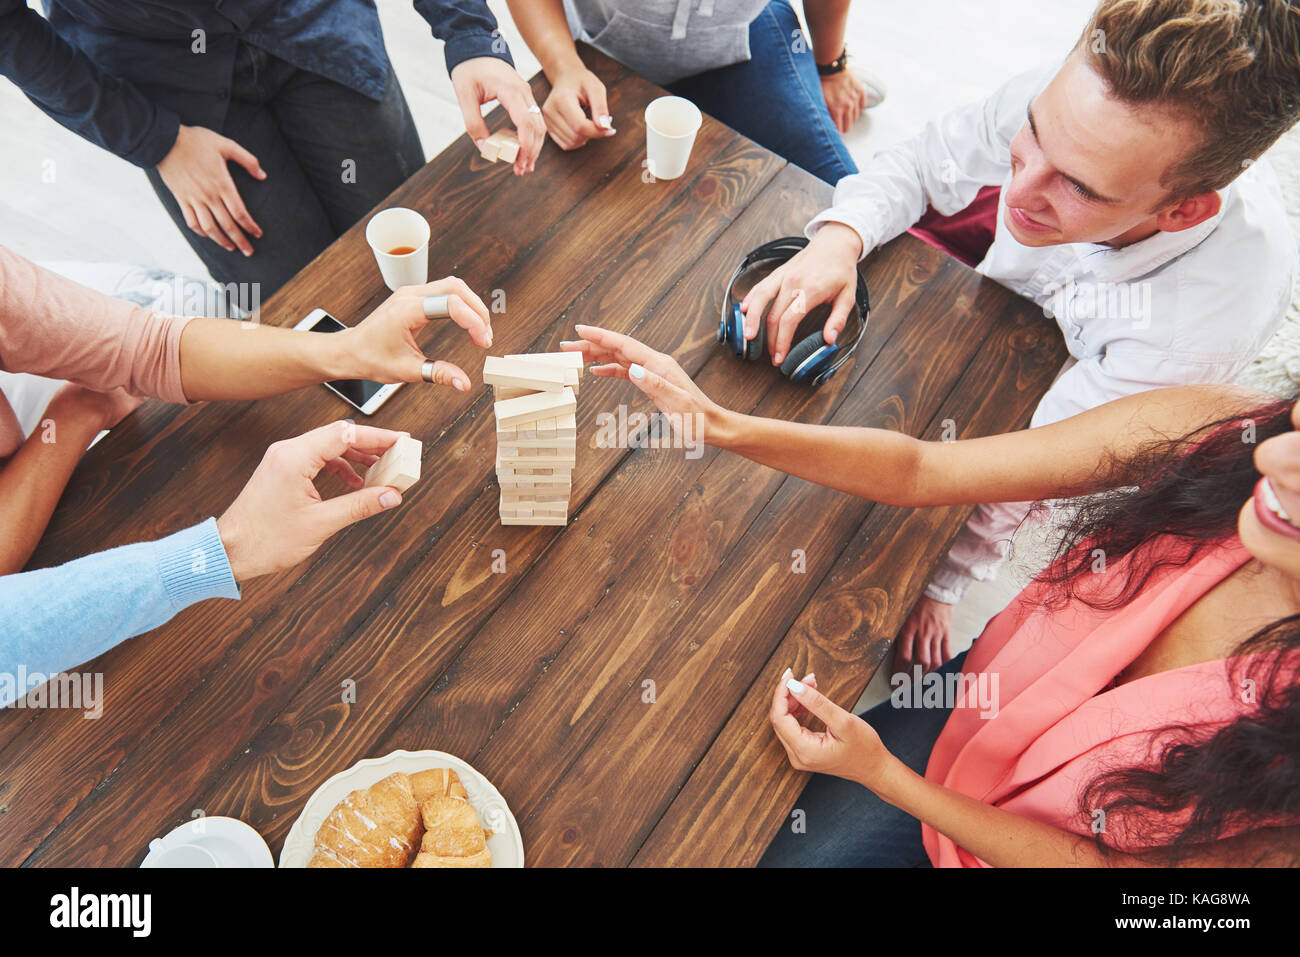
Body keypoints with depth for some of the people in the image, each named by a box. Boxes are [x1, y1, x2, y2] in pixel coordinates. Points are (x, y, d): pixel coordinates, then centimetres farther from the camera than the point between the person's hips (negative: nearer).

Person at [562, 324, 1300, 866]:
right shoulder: (1216, 432, -26)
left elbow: (1111, 861, -15)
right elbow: (917, 472, -19)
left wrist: (884, 777, -20)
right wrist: (719, 424, -26)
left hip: (1029, 843, -2)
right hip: (968, 714, 3)